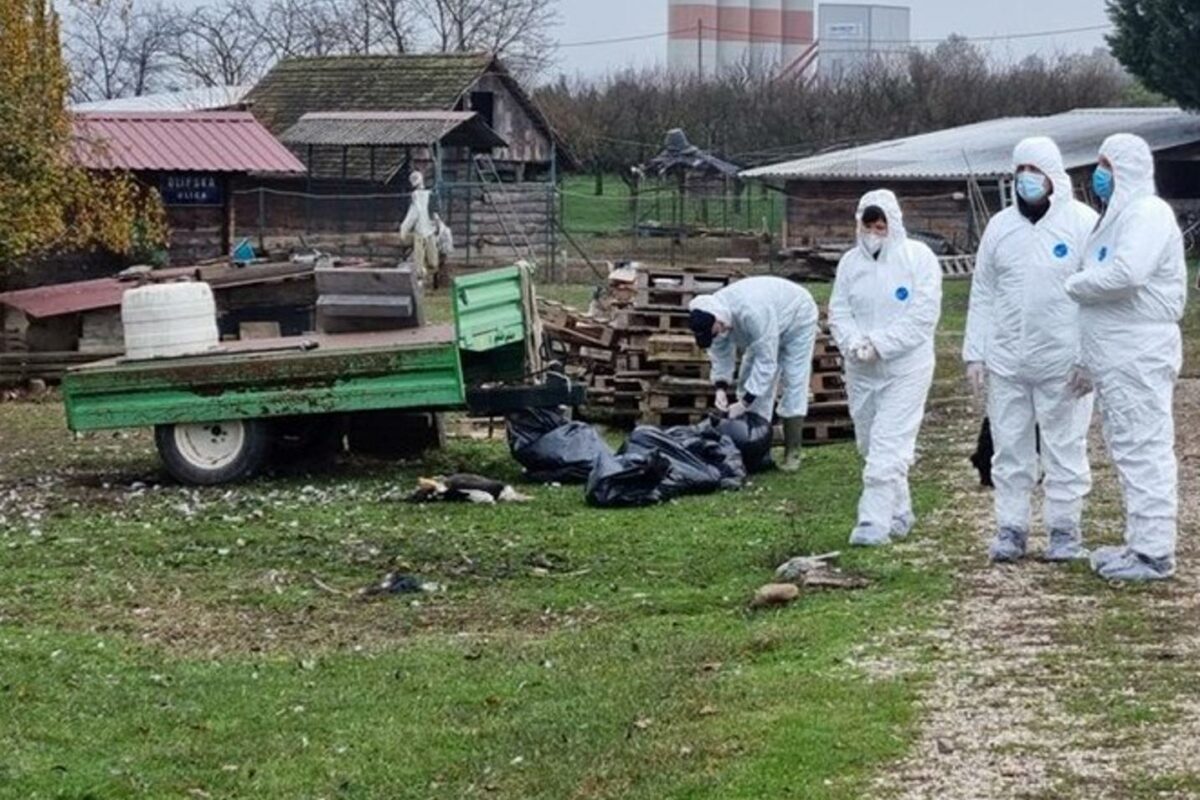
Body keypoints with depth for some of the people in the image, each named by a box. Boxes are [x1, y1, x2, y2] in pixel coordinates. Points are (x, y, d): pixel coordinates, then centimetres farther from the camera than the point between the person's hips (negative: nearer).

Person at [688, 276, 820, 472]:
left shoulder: (752, 313, -45)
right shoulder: (711, 314, -22)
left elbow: (765, 361, -40)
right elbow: (720, 355, -11)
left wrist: (744, 403, -38)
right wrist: (721, 388, -26)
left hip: (797, 318, -8)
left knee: (793, 383, -13)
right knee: (749, 381, 1)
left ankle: (792, 452, -11)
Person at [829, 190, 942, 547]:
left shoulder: (918, 258, -7)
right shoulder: (851, 262, 7)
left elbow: (923, 315, -13)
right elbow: (839, 310, 6)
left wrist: (880, 343, -19)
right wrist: (853, 342, -15)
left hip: (905, 367, -6)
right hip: (861, 370, 6)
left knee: (888, 446, -13)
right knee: (870, 444, 13)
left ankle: (875, 522, -14)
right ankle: (899, 515, 28)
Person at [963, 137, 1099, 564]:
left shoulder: (1083, 223, -3)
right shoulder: (1000, 226, 11)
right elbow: (982, 295, 13)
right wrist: (975, 353, 7)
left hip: (1063, 363, -4)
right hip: (1006, 363, 4)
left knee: (1065, 448, 3)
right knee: (1009, 448, 7)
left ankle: (1065, 529, 12)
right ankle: (1010, 528, 14)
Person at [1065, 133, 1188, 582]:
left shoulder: (1149, 214, -11)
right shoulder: (1118, 217, 21)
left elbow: (1126, 274, -28)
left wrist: (1073, 285, -11)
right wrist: (1092, 362, 21)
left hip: (1141, 355, -10)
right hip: (1116, 359, 10)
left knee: (1144, 449, -8)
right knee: (1129, 450, 13)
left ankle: (1153, 555, -6)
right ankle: (1141, 544, 19)